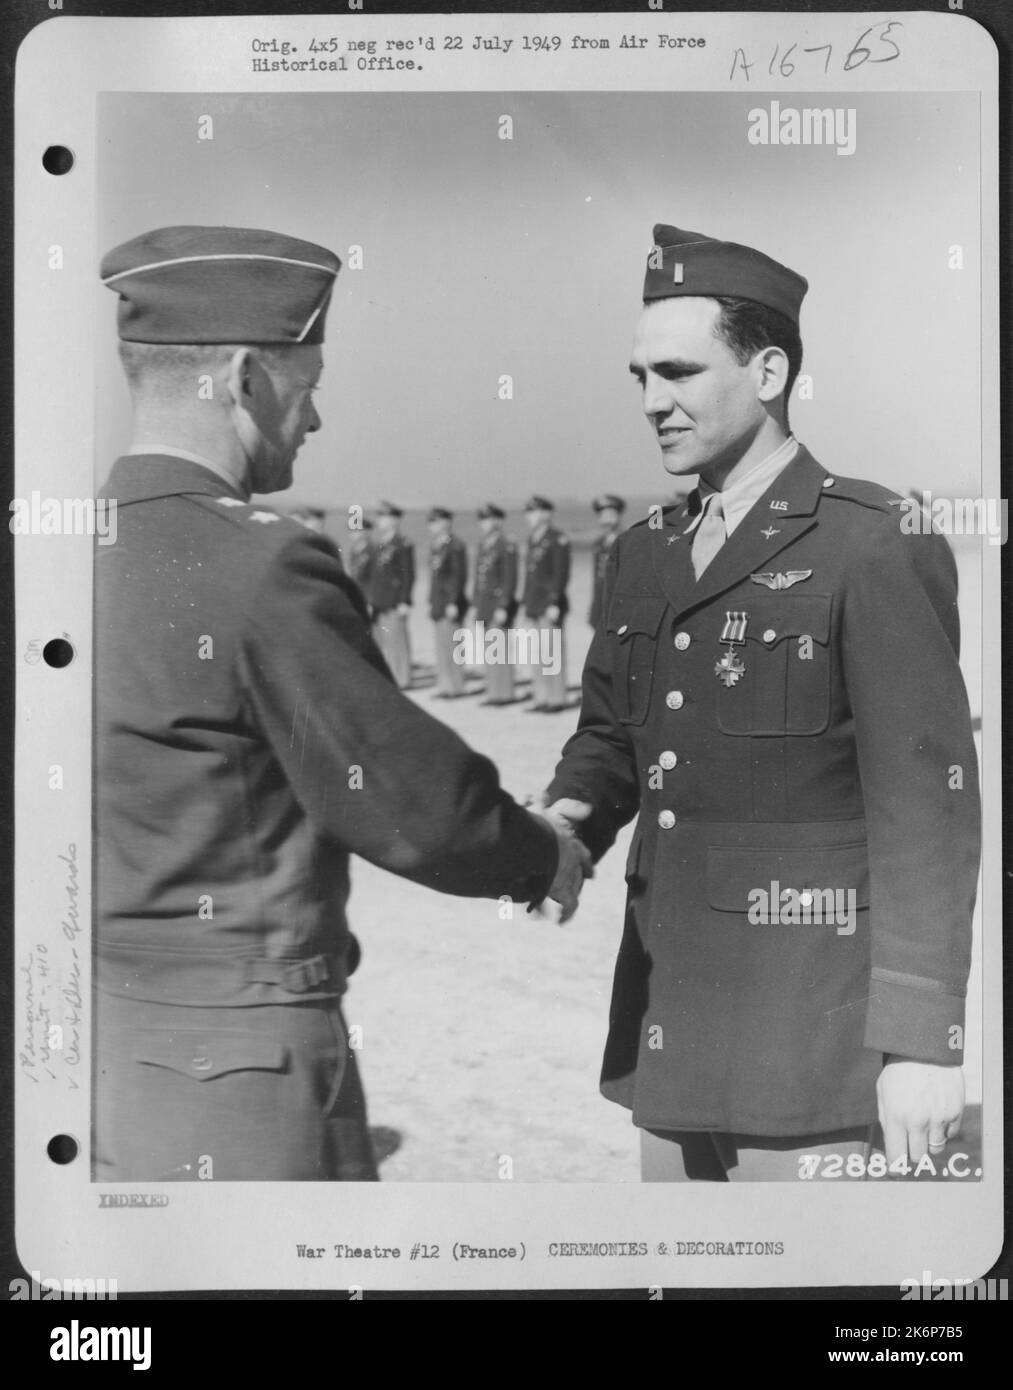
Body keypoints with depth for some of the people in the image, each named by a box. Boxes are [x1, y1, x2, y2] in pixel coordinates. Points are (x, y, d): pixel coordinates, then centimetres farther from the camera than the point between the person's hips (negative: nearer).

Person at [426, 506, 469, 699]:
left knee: (450, 644, -7)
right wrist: (431, 601, 17)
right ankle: (445, 685, 14)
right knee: (440, 645, 9)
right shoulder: (434, 546, 15)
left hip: (450, 602, -9)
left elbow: (459, 576, -16)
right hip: (437, 602, 9)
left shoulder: (456, 546, -12)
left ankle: (456, 686, -1)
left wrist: (453, 603, -19)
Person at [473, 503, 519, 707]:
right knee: (489, 650, 9)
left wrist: (502, 607, -18)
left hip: (499, 604, -8)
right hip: (484, 606, 8)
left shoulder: (506, 546, -10)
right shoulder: (483, 545, 15)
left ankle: (504, 693, -3)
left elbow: (509, 579, -14)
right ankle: (493, 691, 13)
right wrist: (476, 605, 18)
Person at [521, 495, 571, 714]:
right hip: (536, 604, 9)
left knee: (552, 652, -6)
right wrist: (527, 601, 17)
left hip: (551, 603, -9)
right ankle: (542, 699, 13)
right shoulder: (533, 540, 16)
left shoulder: (557, 540, -10)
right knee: (538, 652, 9)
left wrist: (554, 603, -19)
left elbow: (561, 573, -14)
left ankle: (557, 699, -2)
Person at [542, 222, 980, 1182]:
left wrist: (921, 1042, -14)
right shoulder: (644, 555, 12)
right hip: (669, 1029, 7)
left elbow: (928, 806, -12)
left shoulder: (875, 547, -10)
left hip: (811, 1038, -7)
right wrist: (568, 818, -3)